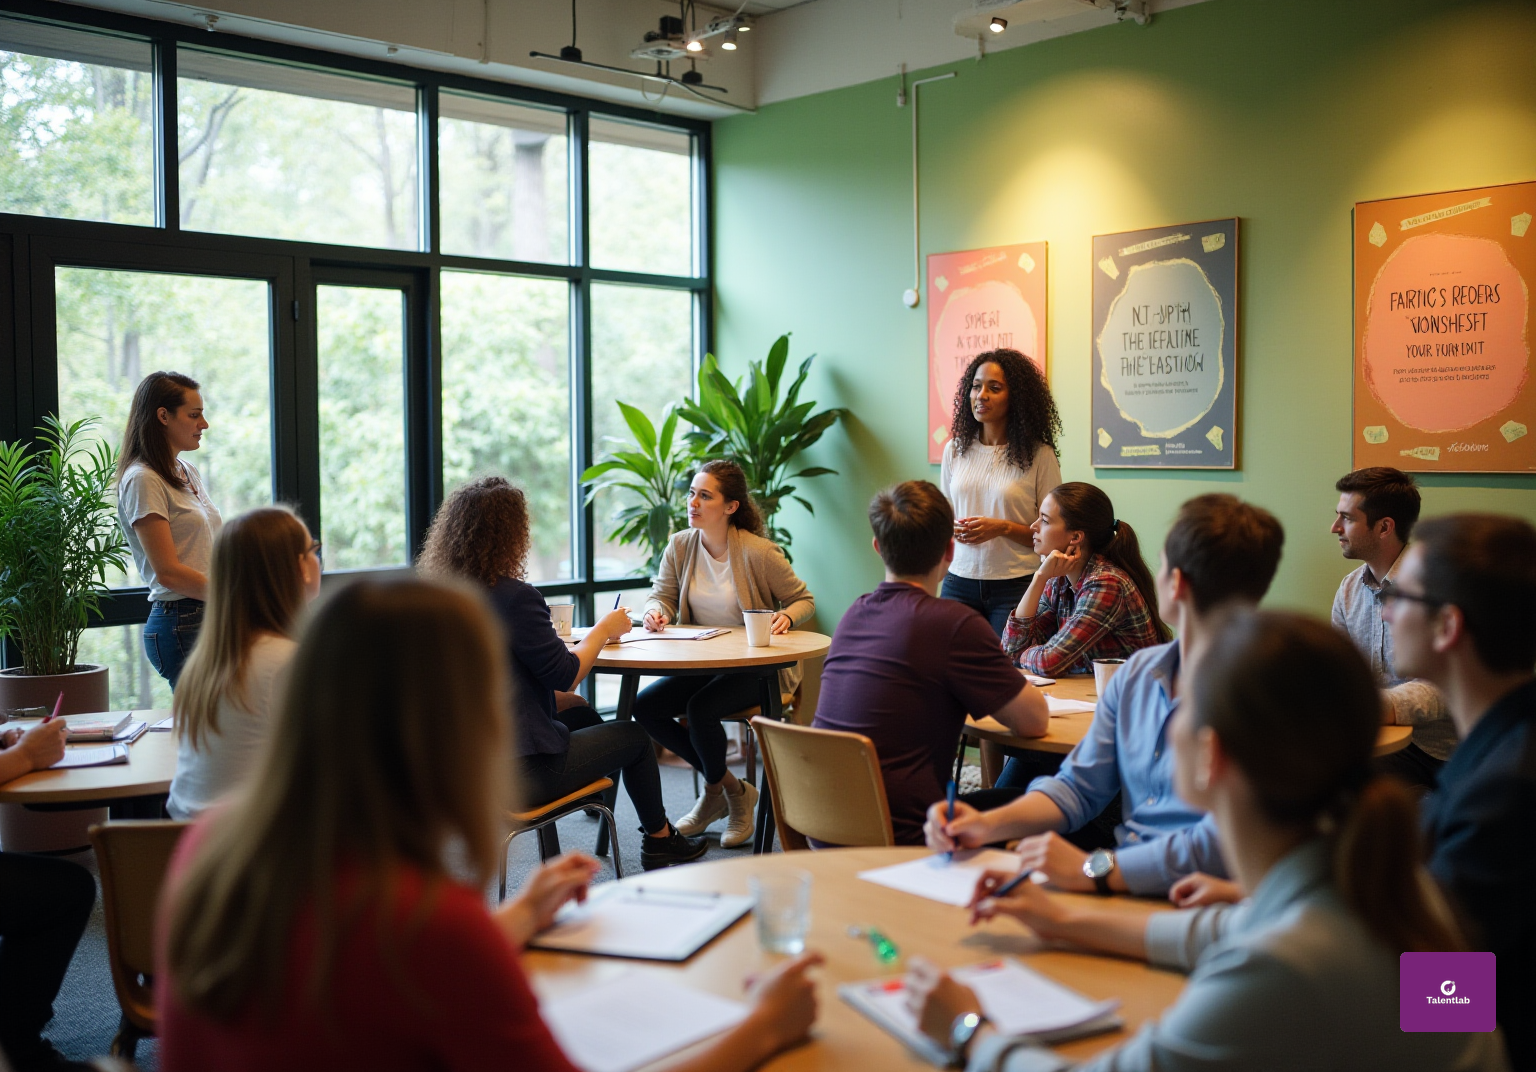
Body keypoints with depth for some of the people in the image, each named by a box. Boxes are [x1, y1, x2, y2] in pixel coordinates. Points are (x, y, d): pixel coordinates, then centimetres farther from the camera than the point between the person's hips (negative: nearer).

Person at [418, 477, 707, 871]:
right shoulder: (515, 597, -23)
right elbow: (565, 675, -14)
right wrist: (603, 629, 2)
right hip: (517, 772, -8)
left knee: (579, 711, 30)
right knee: (635, 736, 14)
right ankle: (659, 839, 37)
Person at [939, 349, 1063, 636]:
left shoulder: (1039, 455, -5)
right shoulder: (955, 449, 9)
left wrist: (1004, 528, -16)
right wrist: (952, 528, -3)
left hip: (1016, 587, -3)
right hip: (960, 583, 3)